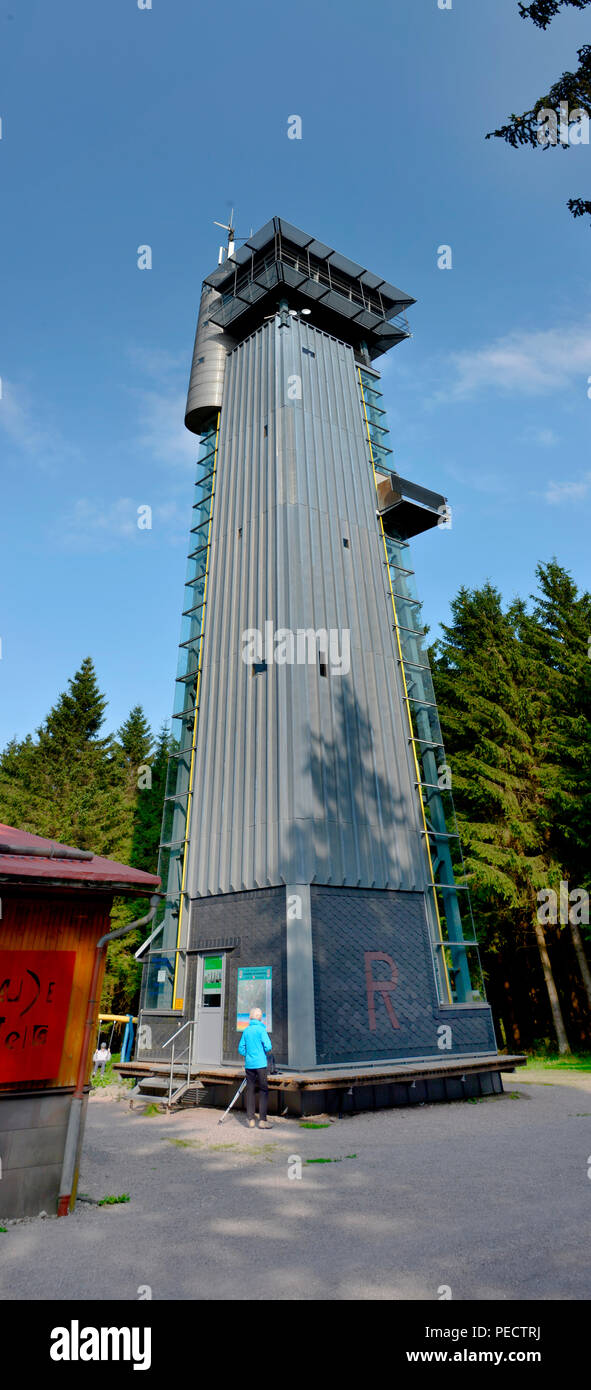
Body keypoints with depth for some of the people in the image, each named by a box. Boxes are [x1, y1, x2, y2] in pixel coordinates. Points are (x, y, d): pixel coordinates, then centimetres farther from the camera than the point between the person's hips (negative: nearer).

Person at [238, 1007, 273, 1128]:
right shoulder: (261, 1029, -8)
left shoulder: (246, 1030, 8)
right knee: (263, 1090, 1)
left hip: (248, 1064, 5)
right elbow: (268, 1046, -13)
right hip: (260, 1064, -5)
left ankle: (251, 1120, 12)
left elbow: (241, 1048, 11)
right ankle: (262, 1120, -2)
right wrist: (264, 1051, 8)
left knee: (250, 1090, 10)